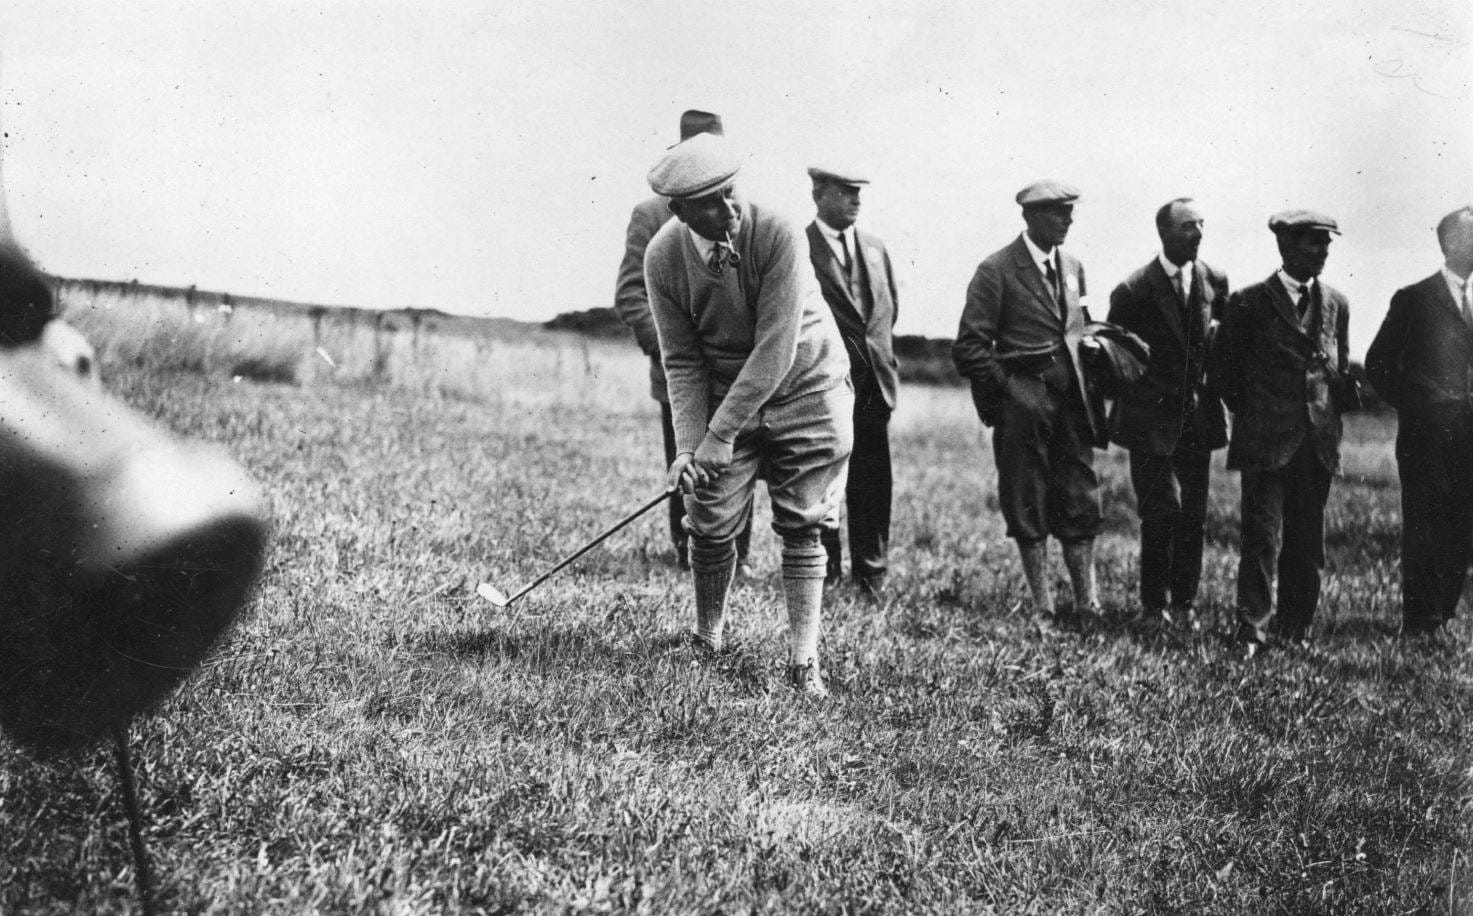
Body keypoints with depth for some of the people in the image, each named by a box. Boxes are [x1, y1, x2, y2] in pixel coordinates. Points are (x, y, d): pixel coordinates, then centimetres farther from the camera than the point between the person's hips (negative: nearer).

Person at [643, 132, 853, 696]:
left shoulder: (775, 235, -25)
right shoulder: (663, 258, -14)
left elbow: (776, 348, -27)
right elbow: (682, 361, -8)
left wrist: (722, 433, -27)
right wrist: (688, 445, -20)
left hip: (804, 384, -2)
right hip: (724, 396, 3)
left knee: (800, 528, -3)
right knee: (709, 527, -1)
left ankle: (804, 661, 3)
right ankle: (707, 644, 21)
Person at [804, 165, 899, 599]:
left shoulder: (875, 249, 14)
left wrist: (884, 362, 15)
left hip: (874, 383, 5)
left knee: (873, 487, 7)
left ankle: (872, 577, 16)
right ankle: (825, 575, 16)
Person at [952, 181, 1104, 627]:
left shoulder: (1072, 266, 11)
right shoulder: (997, 271, -9)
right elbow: (969, 346, -11)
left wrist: (1086, 386, 11)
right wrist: (1004, 390, -11)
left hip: (1071, 401, 5)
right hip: (1022, 403, -5)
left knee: (1081, 506, 4)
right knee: (1028, 510, 3)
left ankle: (1088, 604, 11)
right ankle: (1042, 610, 11)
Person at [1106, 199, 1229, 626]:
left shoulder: (1214, 281, 3)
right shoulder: (1134, 289, -9)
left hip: (1198, 416, 4)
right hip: (1152, 418, -4)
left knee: (1193, 514, 7)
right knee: (1162, 511, -8)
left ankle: (1184, 604, 18)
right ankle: (1154, 605, 5)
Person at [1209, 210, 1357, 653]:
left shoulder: (1335, 304, 11)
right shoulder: (1249, 302, -3)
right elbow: (1222, 373, 3)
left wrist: (1330, 414, 8)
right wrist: (1255, 417, 4)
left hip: (1318, 445, 5)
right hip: (1266, 445, -4)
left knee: (1307, 545, 8)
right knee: (1263, 540, -7)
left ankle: (1295, 631, 17)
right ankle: (1252, 633, -4)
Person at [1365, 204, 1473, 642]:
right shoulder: (1414, 299, 0)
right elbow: (1378, 364, 2)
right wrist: (1409, 406, -2)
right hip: (1426, 434, -4)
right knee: (1423, 528, -2)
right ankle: (1420, 622, 2)